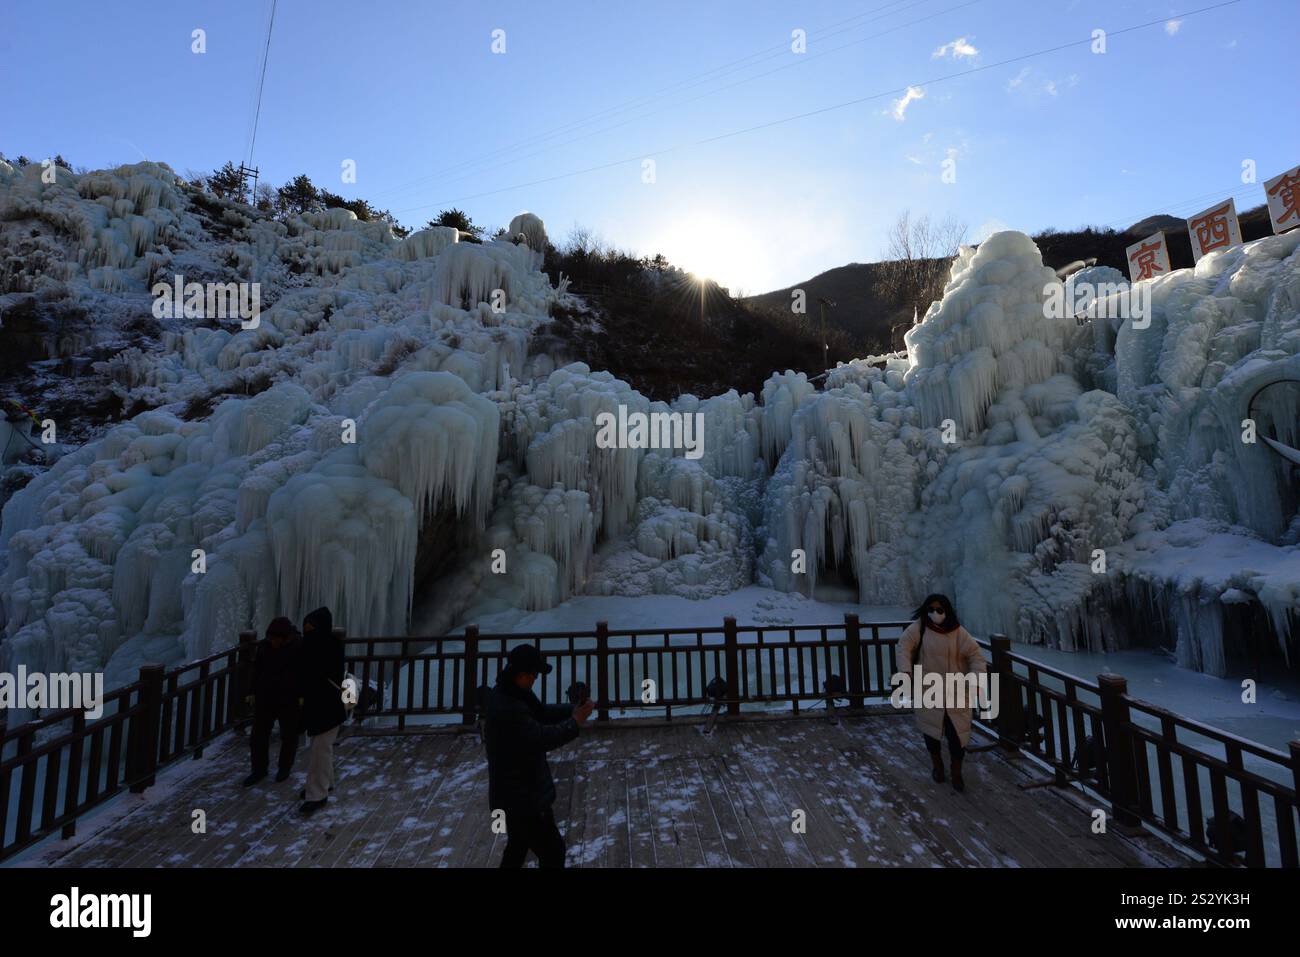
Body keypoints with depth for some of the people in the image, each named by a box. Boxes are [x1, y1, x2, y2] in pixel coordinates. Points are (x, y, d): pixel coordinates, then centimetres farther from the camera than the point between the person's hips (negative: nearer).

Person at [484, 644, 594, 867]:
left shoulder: (511, 695, 0)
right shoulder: (507, 709, -32)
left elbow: (541, 712, 8)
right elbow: (542, 738, -31)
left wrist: (573, 709, -6)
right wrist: (575, 721, -19)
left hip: (514, 793, 10)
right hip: (523, 798, -10)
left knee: (519, 845, 28)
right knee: (552, 850, 3)